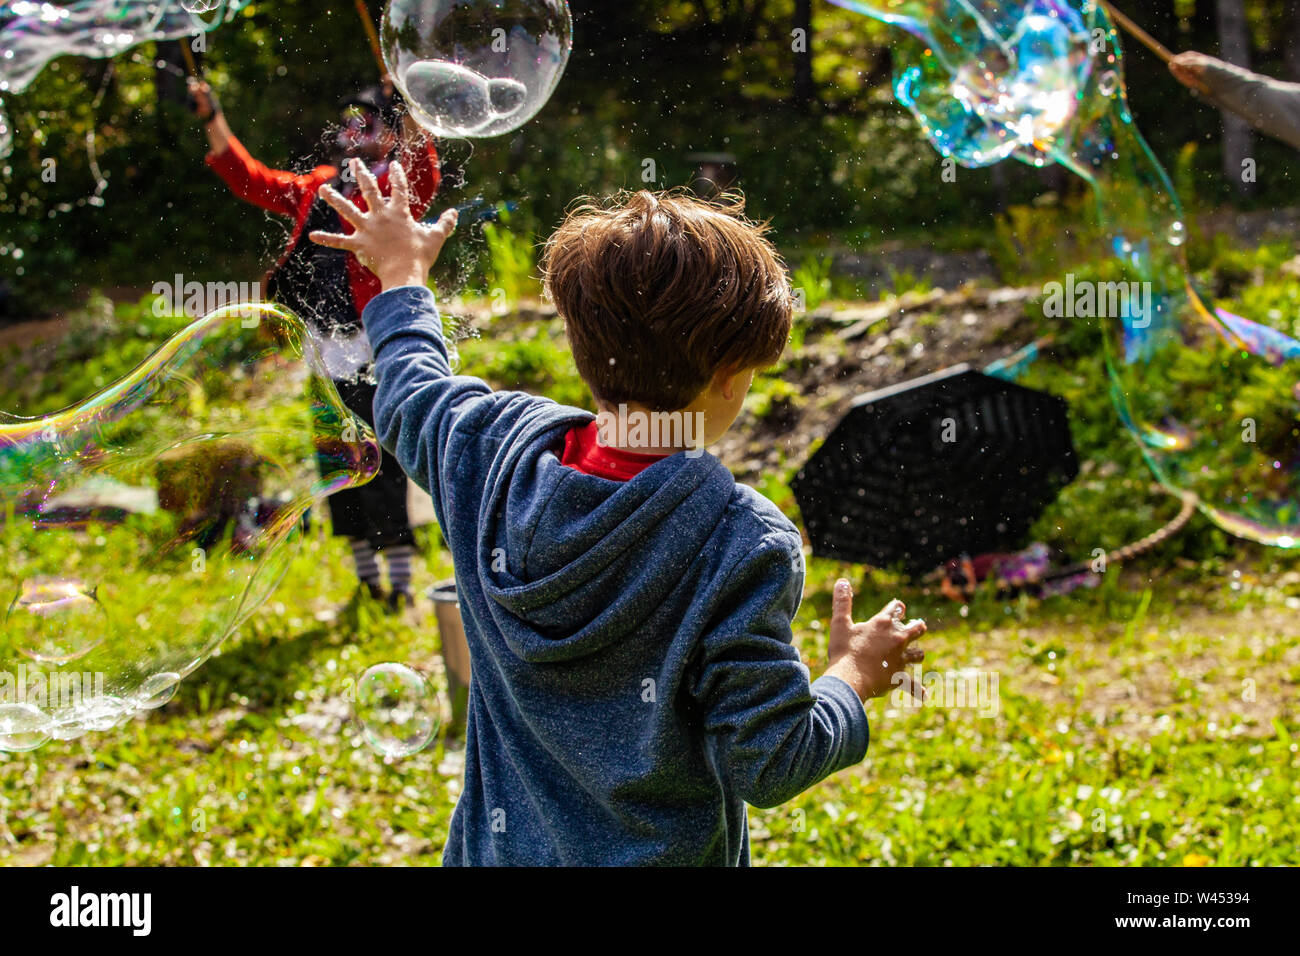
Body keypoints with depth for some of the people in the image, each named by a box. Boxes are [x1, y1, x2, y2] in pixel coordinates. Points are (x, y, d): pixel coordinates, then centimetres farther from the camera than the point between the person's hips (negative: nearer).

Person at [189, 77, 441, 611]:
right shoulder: (317, 188, 18)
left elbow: (423, 176, -24)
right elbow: (253, 181, 23)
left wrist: (409, 114, -42)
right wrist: (214, 122, 16)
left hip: (375, 351, -7)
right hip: (327, 350, 7)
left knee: (382, 464, -7)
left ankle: (400, 583, 1)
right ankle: (365, 580, 23)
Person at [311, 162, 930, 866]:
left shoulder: (496, 448, -12)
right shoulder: (745, 547, -26)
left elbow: (410, 391, 12)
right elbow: (765, 766, -22)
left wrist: (403, 272, 29)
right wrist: (854, 675, -4)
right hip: (658, 852, -4)